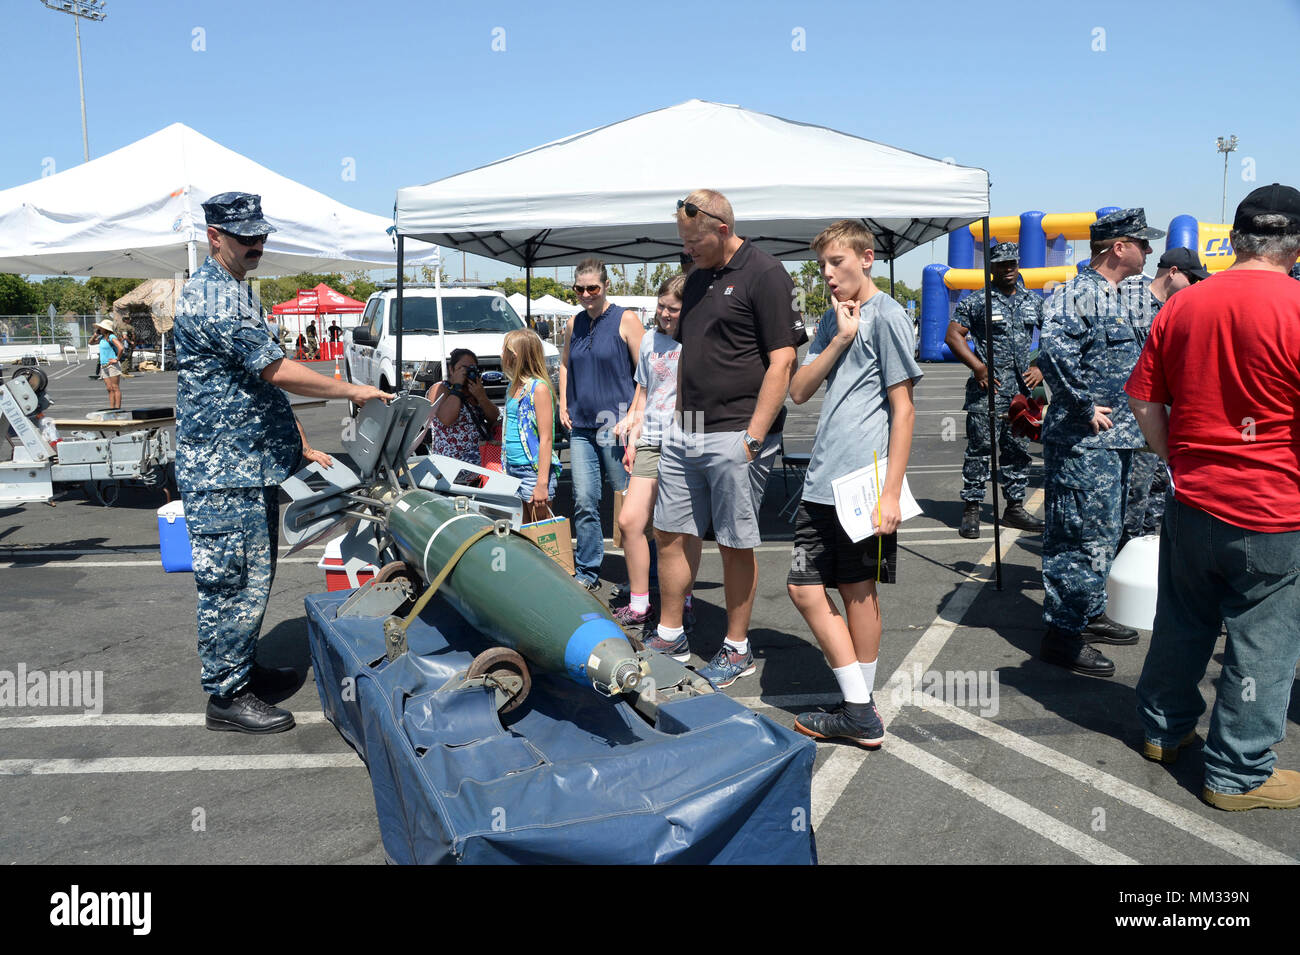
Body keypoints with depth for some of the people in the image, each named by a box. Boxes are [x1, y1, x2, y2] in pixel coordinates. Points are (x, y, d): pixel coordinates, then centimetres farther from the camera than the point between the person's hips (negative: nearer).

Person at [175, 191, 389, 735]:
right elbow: (276, 371, -21)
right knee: (231, 582, -3)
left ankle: (242, 668, 31)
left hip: (255, 465, 10)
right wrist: (351, 391, -13)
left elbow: (262, 382, 21)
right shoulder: (211, 298, -16)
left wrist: (299, 444, 17)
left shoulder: (237, 293, 18)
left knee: (253, 577, 18)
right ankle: (227, 696, 7)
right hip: (223, 472, -10)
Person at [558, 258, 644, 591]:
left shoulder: (625, 320, -4)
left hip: (616, 425, -5)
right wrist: (563, 405, 15)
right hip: (581, 426, 5)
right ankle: (587, 572, 13)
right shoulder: (573, 324, 12)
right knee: (584, 501, 3)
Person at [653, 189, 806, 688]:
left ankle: (737, 648, 17)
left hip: (735, 436, -8)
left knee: (736, 544, 3)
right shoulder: (696, 279, 15)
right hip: (685, 436, 8)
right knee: (669, 534, 10)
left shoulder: (765, 274, -9)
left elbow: (782, 363, -14)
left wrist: (753, 437, -18)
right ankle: (670, 636, 24)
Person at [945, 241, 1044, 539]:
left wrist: (1040, 367, 7)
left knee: (1018, 448, 9)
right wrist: (978, 367, -12)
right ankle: (971, 508, 1)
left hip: (1022, 388, 5)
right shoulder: (976, 300, 0)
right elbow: (953, 335, -4)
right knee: (979, 447, -5)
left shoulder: (1034, 302, 14)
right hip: (987, 387, -5)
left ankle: (1015, 506, 18)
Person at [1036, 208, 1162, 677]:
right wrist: (1085, 408, -25)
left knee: (1104, 532, 18)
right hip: (1084, 442, -10)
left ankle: (1091, 613, 31)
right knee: (1085, 536, -6)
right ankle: (1062, 634, 2)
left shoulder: (1112, 295, 17)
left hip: (1112, 437, 10)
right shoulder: (1079, 293, -16)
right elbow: (1054, 352, -32)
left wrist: (1123, 416, 19)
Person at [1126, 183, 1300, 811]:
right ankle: (1238, 775, 20)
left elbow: (1144, 401, 5)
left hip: (1192, 502, 5)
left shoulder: (1181, 306, 0)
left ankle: (1163, 730, 36)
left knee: (1182, 624, 20)